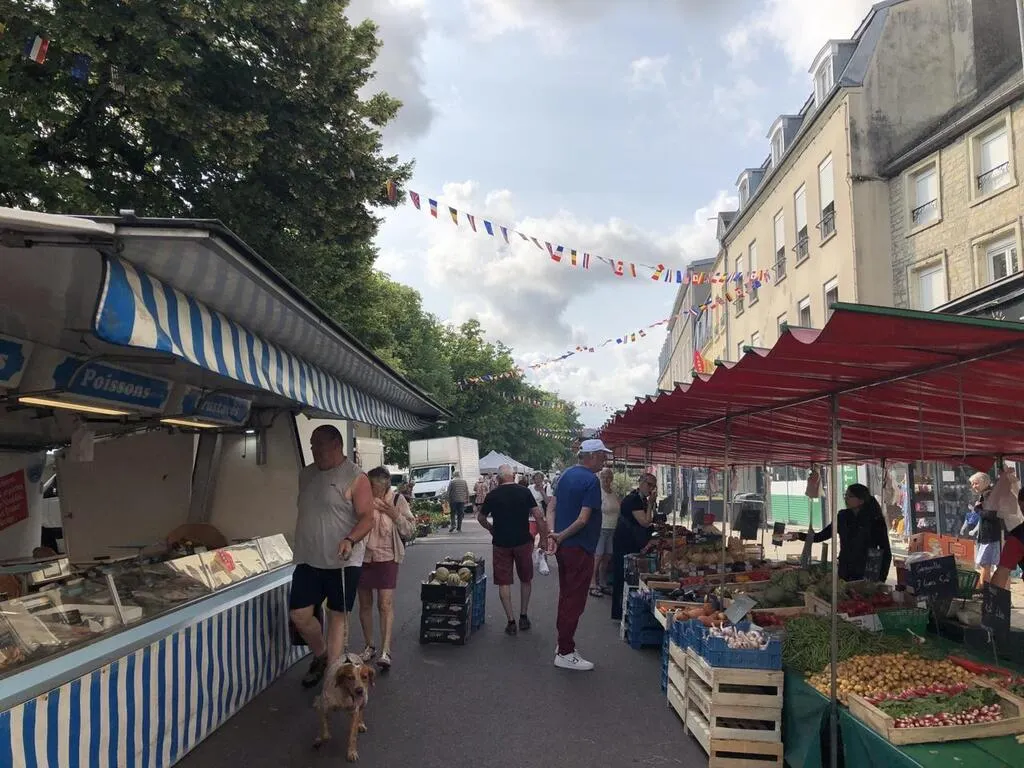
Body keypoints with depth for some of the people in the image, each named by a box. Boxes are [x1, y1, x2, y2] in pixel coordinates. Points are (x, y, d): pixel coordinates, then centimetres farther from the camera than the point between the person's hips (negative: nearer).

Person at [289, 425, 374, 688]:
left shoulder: (355, 478, -10)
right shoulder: (306, 474, 10)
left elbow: (367, 518, -14)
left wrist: (350, 540, -31)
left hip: (342, 561, -6)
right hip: (308, 560, 6)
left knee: (338, 615, 4)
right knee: (299, 615, 4)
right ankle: (321, 655, 30)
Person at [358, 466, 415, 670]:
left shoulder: (397, 500, -4)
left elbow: (409, 530, 0)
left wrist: (395, 515, -16)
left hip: (387, 557, -2)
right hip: (363, 557, 2)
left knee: (386, 604, -10)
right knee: (365, 604, 12)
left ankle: (385, 652, -8)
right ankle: (369, 646, 29)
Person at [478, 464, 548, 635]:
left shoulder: (493, 495, -2)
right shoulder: (525, 492, -4)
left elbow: (481, 518, 7)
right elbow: (538, 515, -9)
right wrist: (546, 534, 0)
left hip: (501, 543, 0)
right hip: (523, 541, 1)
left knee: (504, 582, 7)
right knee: (526, 579, 18)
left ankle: (511, 621, 5)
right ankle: (523, 616, 23)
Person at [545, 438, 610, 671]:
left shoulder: (567, 474, 10)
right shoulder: (591, 480, -17)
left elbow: (551, 507, 7)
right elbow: (583, 519, -22)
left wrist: (553, 534, -4)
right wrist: (561, 537, -10)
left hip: (563, 547, 9)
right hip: (579, 549, -9)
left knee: (566, 597, 18)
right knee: (575, 601, 0)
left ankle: (564, 643, 29)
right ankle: (565, 654, 7)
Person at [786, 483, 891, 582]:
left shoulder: (875, 521, -7)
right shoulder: (843, 516, 5)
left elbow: (886, 553, -5)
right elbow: (821, 536, 7)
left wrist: (880, 580, -11)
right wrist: (799, 536, -8)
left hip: (866, 577, -4)